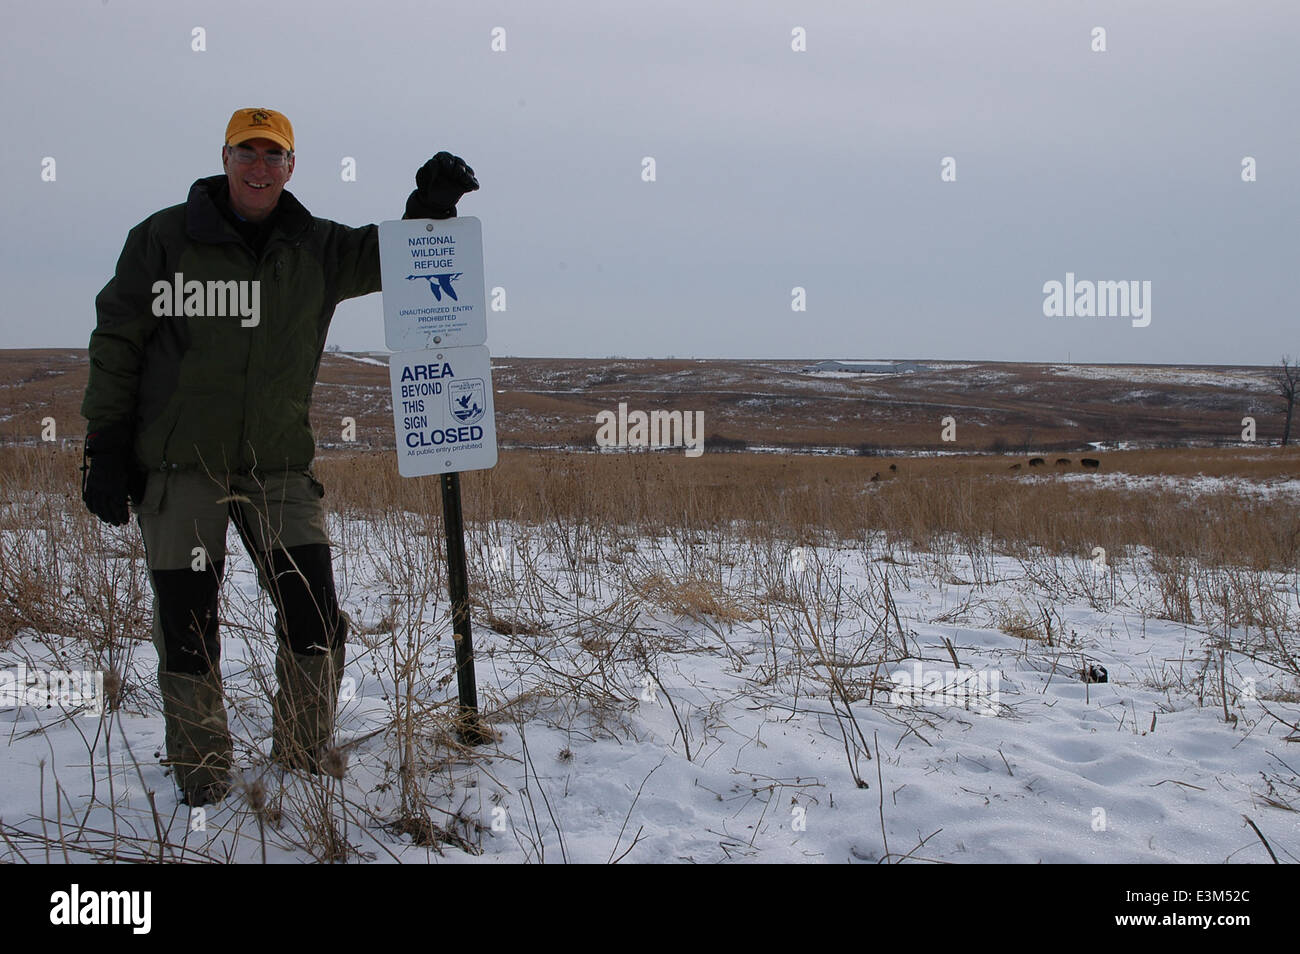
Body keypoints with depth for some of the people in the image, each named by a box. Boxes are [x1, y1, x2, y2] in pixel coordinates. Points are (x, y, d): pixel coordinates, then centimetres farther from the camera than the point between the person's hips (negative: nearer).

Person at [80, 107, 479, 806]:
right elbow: (116, 340, 4)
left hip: (278, 464, 2)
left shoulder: (316, 248, 7)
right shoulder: (163, 238, 1)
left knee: (315, 623, -6)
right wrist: (106, 444, -1)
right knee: (186, 629, 1)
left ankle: (303, 773, 11)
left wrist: (430, 206, -11)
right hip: (176, 465, -2)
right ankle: (202, 788, 16)